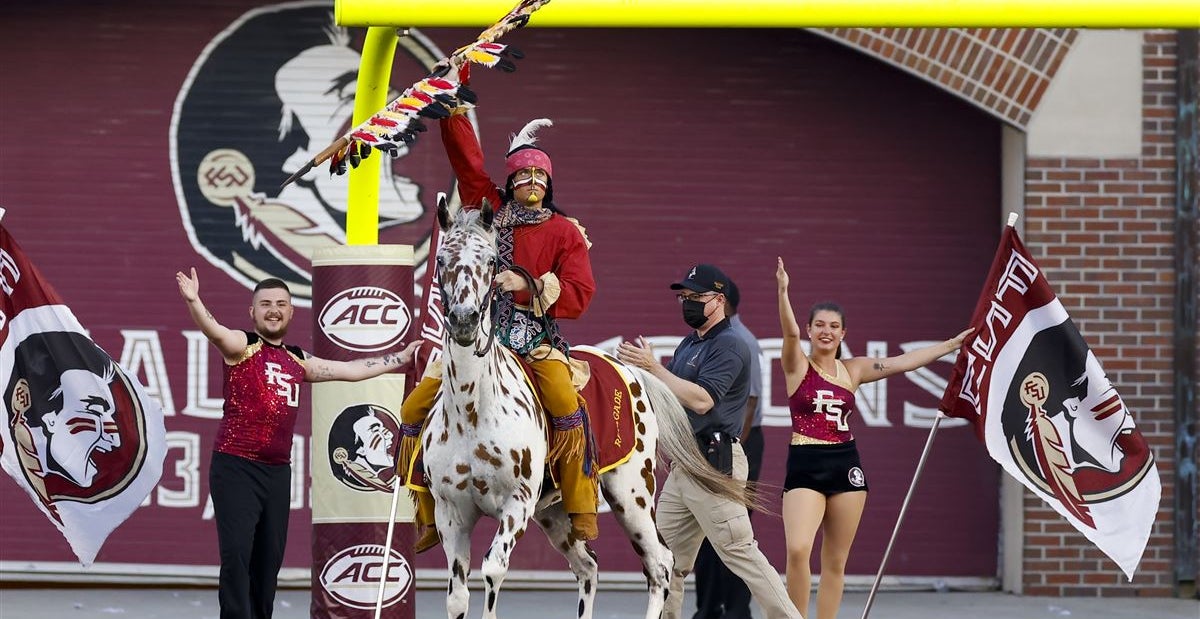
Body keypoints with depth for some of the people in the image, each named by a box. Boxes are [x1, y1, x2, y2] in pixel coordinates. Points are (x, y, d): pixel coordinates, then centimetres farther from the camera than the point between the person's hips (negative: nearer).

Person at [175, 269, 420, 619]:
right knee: (236, 553, -13)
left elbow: (352, 370, 27)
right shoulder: (241, 346, -3)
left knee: (270, 556, 10)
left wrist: (402, 358, 30)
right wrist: (193, 301, -46)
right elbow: (213, 330, -25)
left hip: (277, 470, 6)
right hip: (236, 467, -6)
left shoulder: (299, 362, 15)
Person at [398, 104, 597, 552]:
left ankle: (582, 512, -21)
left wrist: (529, 285, -16)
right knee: (415, 408, -3)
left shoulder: (564, 232, 6)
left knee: (565, 403, -31)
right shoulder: (490, 209, 12)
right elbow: (466, 158, 11)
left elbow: (579, 295, -3)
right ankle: (428, 519, 6)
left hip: (536, 338, -4)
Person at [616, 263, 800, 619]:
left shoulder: (729, 345, -10)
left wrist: (654, 367, -20)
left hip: (715, 463, -10)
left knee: (738, 551, -13)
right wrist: (640, 365, 6)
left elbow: (701, 400, -21)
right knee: (667, 555, 10)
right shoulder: (688, 345, 19)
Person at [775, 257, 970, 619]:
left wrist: (952, 344, 11)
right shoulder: (797, 366, -1)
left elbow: (905, 362, 11)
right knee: (798, 549, -21)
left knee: (836, 560, 6)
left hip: (845, 466, 4)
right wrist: (782, 291, -35)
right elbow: (790, 332, -18)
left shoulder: (853, 370, 10)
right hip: (805, 466, -4)